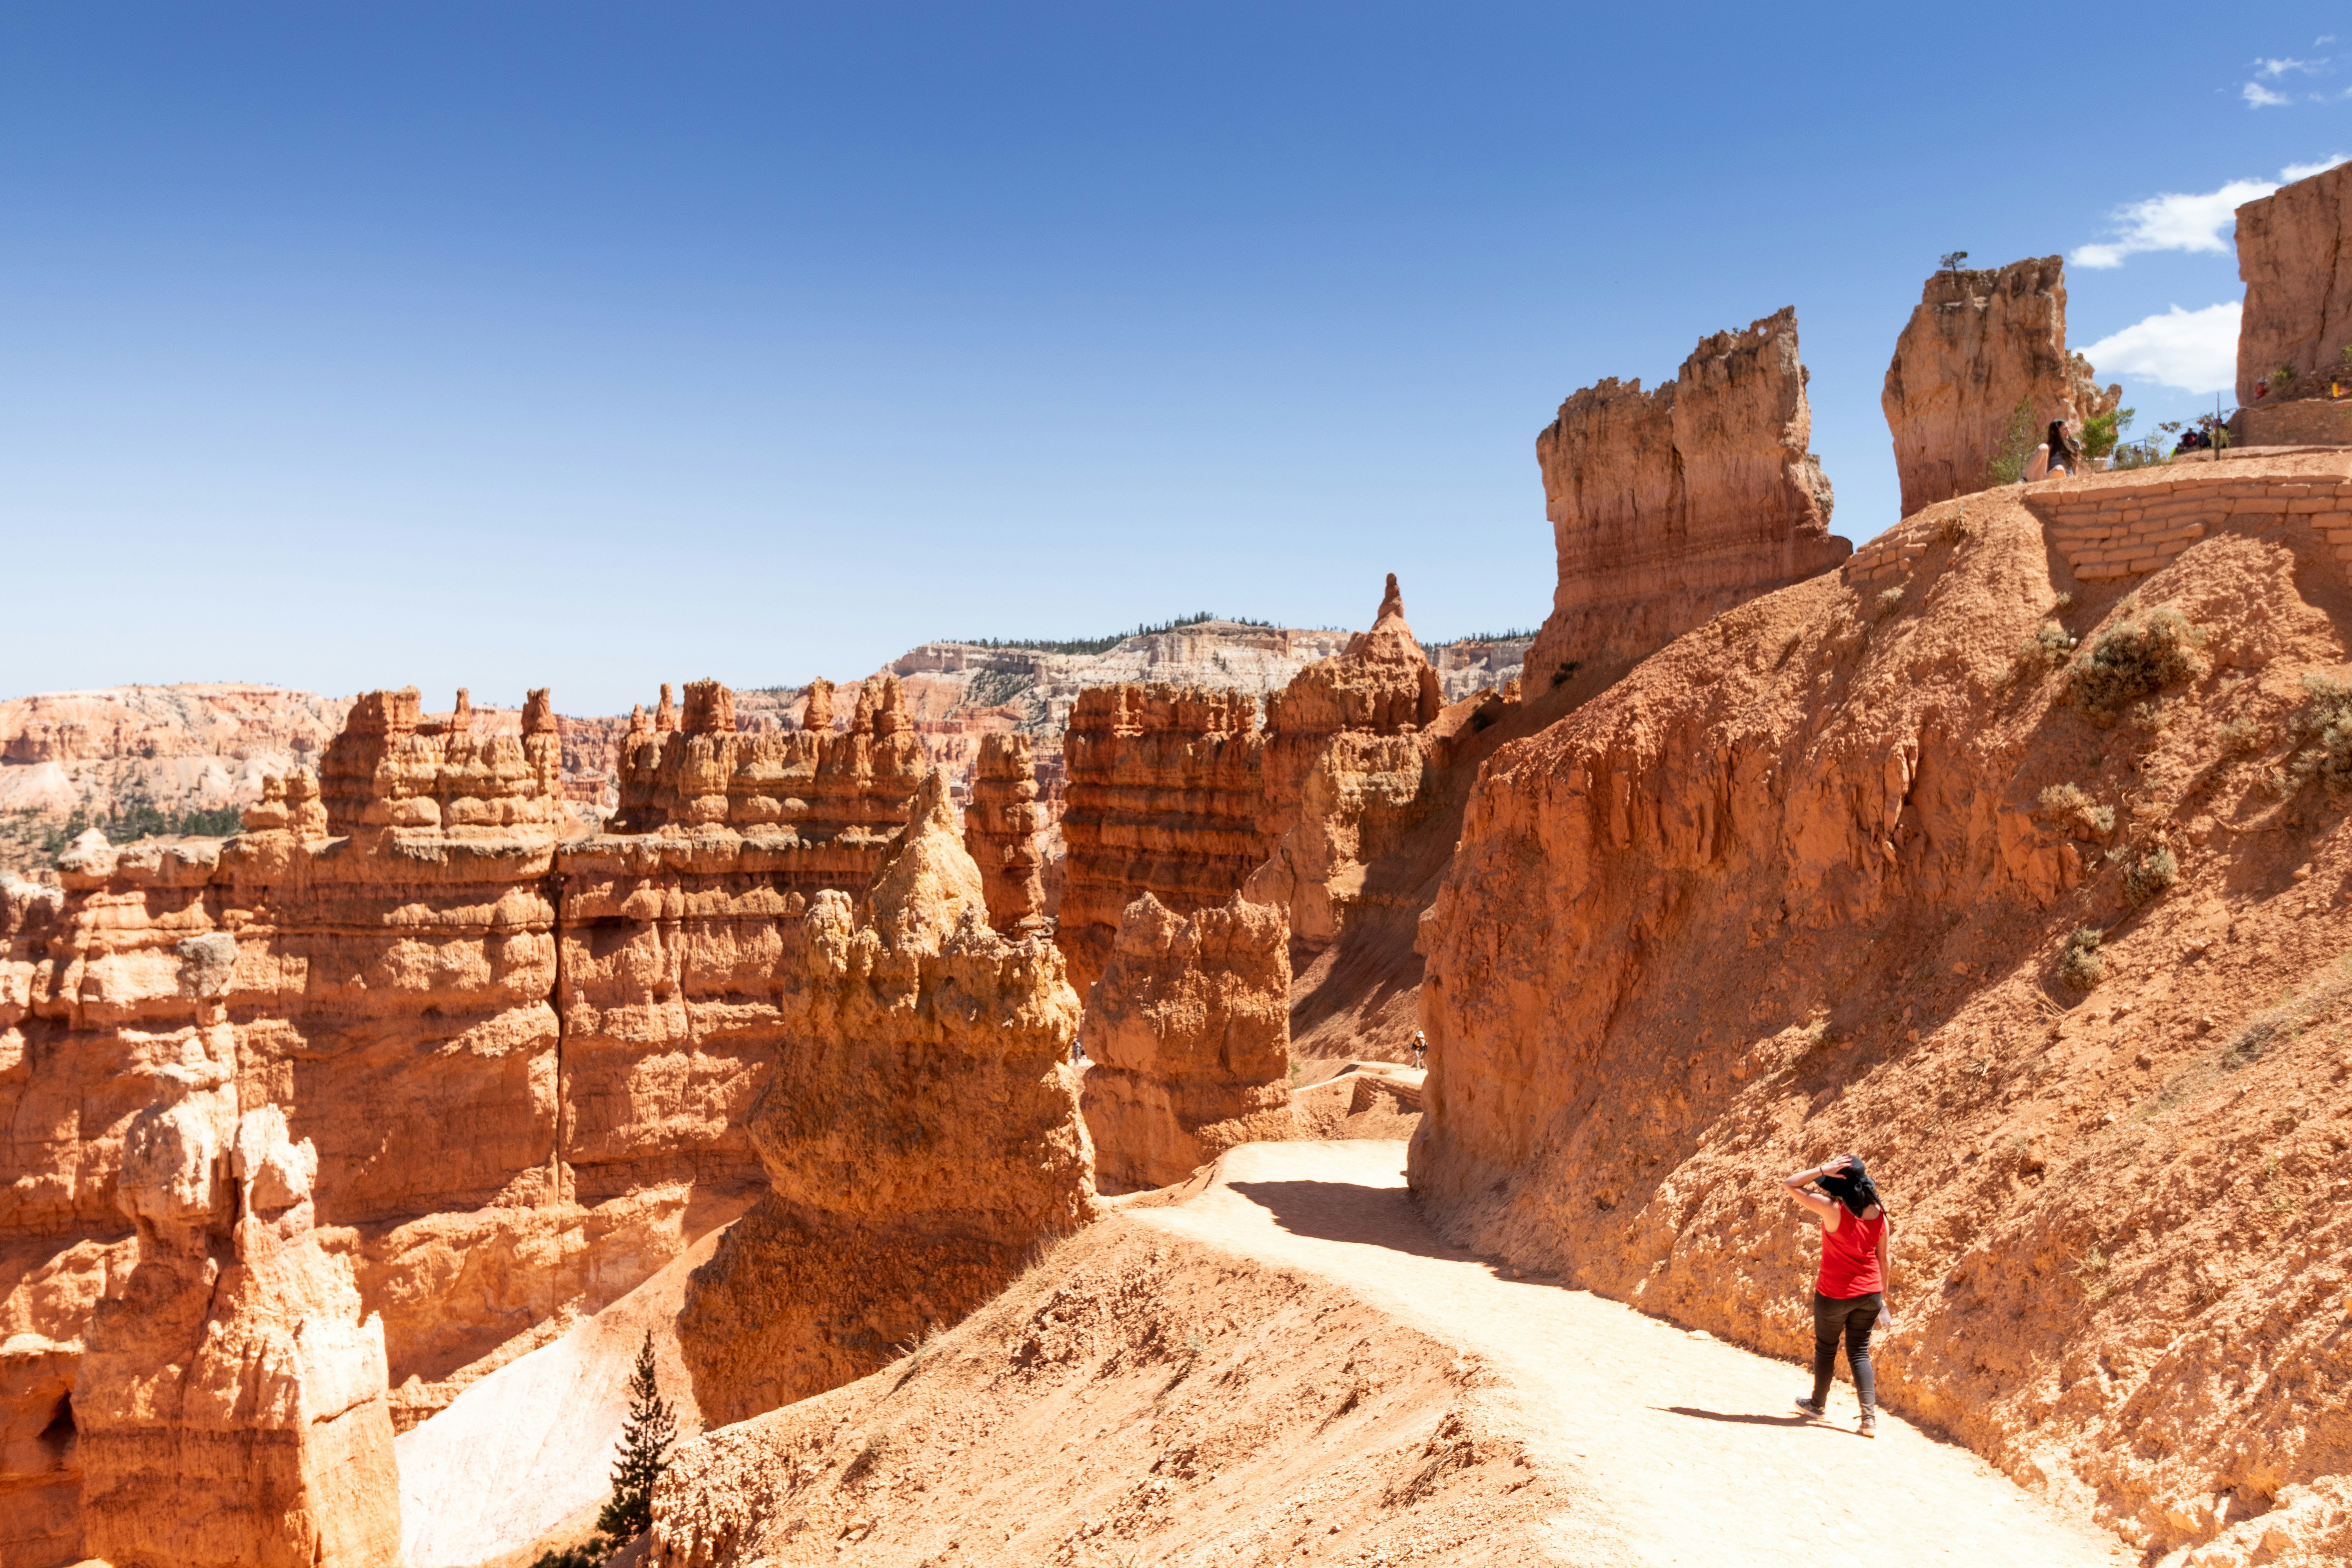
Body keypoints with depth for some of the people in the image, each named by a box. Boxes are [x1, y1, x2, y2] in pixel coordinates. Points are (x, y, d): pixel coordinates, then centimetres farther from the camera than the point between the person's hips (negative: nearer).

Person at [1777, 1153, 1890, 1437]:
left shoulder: (1833, 1209, -22)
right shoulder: (1878, 1213, -5)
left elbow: (1788, 1185, -18)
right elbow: (1883, 1258, 5)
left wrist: (1823, 1170, -22)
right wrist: (1883, 1295, 16)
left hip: (1833, 1294, -4)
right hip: (1869, 1294, 4)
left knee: (1826, 1348, 17)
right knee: (1859, 1352, 12)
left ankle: (1819, 1404, 34)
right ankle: (1870, 1417, 1)